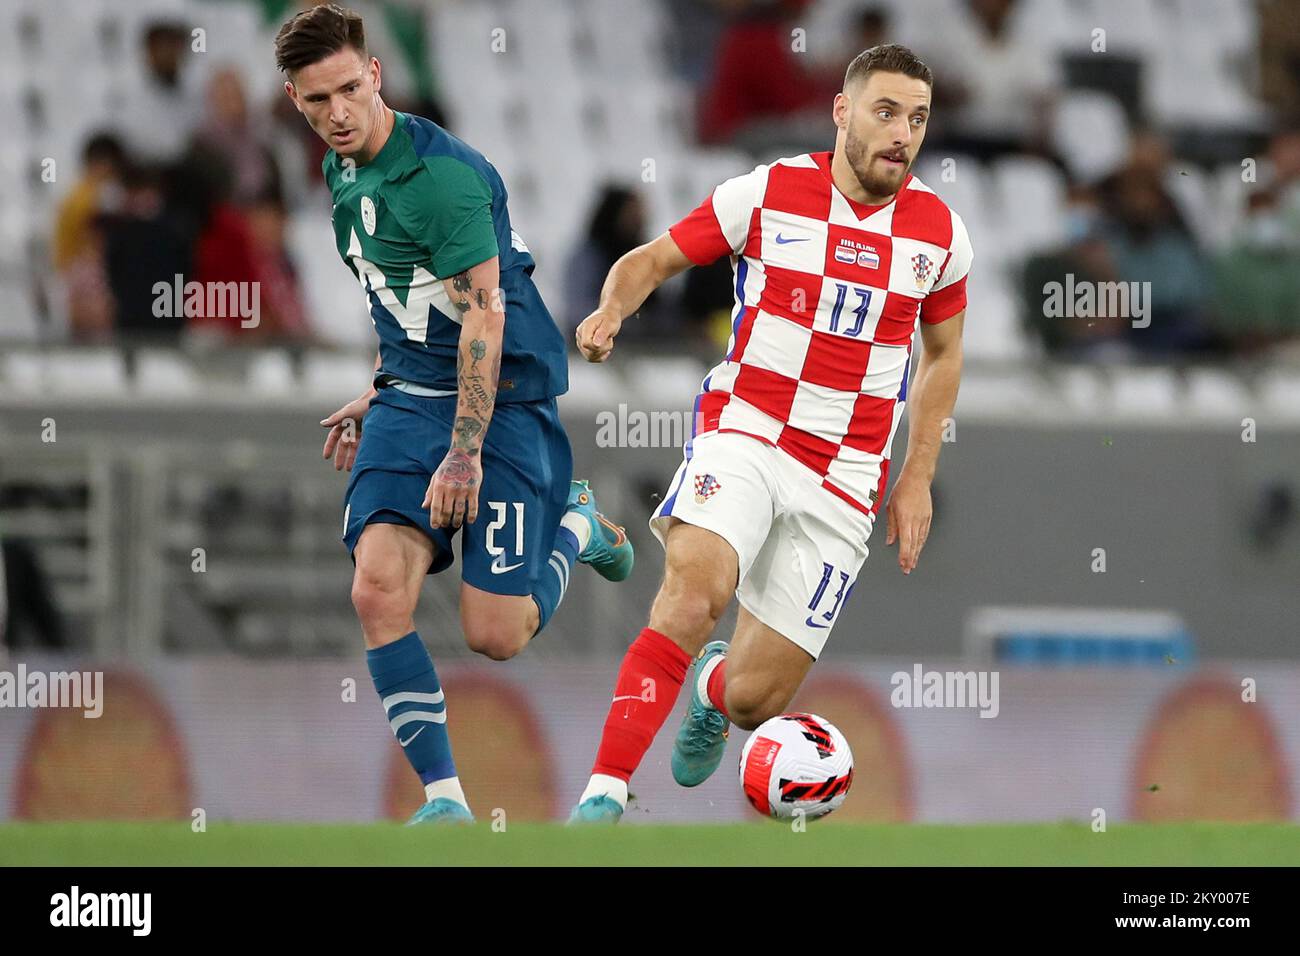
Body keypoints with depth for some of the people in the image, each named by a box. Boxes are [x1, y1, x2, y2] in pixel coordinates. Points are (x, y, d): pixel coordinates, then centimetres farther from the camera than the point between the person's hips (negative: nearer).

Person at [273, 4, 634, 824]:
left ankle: (577, 526, 24)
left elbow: (482, 312, -22)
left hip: (505, 395, -7)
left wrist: (465, 451, -24)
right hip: (411, 395, 7)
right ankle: (445, 799, -8)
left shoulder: (440, 174, -20)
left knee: (495, 635, -8)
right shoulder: (344, 172, 8)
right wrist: (376, 394, 25)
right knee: (379, 587, -15)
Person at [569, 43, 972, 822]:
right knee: (696, 589, -33)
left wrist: (918, 478, 12)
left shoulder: (940, 233, 4)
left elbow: (944, 353, 19)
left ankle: (714, 687, 39)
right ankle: (603, 798, -30)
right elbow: (652, 260, 5)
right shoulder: (767, 194, -4)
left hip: (843, 479, 2)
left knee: (757, 698, -2)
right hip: (745, 433, -2)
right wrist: (611, 312, -17)